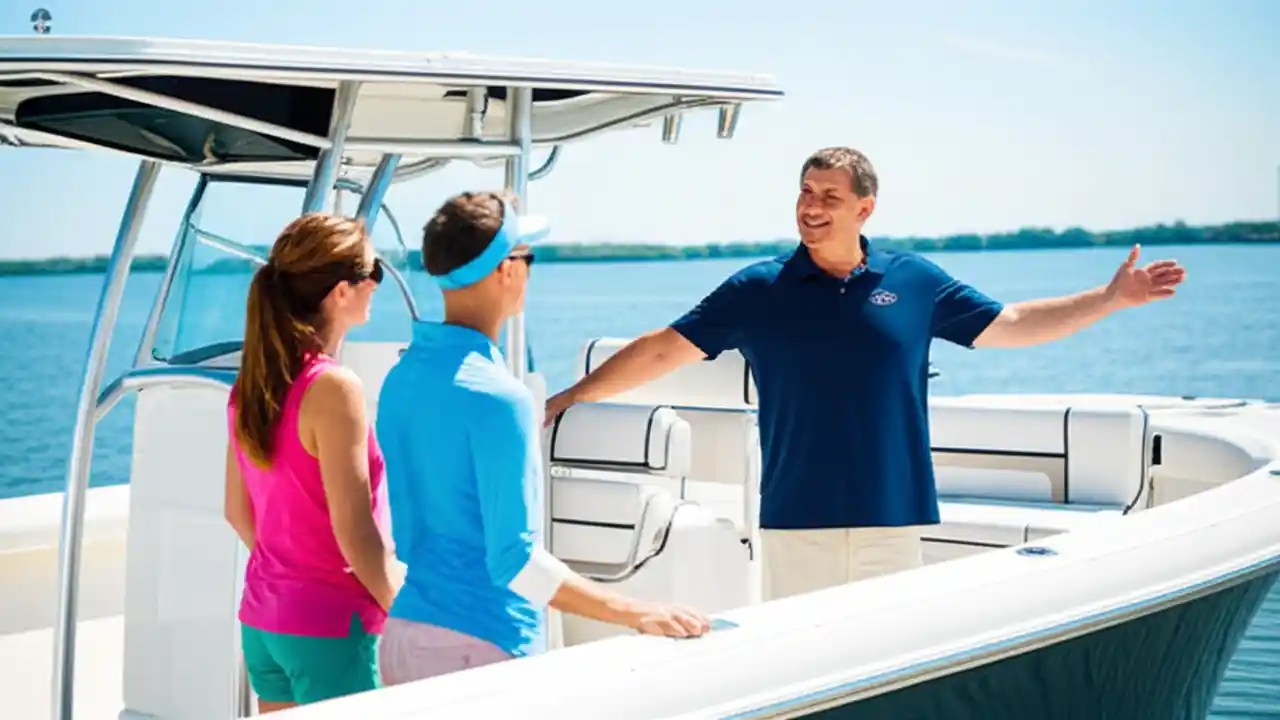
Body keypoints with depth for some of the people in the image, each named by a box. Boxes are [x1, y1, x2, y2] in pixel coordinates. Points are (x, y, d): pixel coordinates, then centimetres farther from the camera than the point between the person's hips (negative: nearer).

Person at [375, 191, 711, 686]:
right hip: (480, 645, -8)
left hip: (401, 636, 8)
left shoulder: (400, 378, 8)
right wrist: (634, 614, -21)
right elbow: (515, 560, -22)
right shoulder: (497, 397, -19)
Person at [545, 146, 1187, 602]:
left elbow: (1013, 324, 14)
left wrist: (1110, 297, 10)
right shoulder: (759, 289, 1)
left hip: (892, 520, 1)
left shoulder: (914, 281, 5)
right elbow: (663, 349, 1)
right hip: (796, 521, -1)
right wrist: (566, 400, -3)